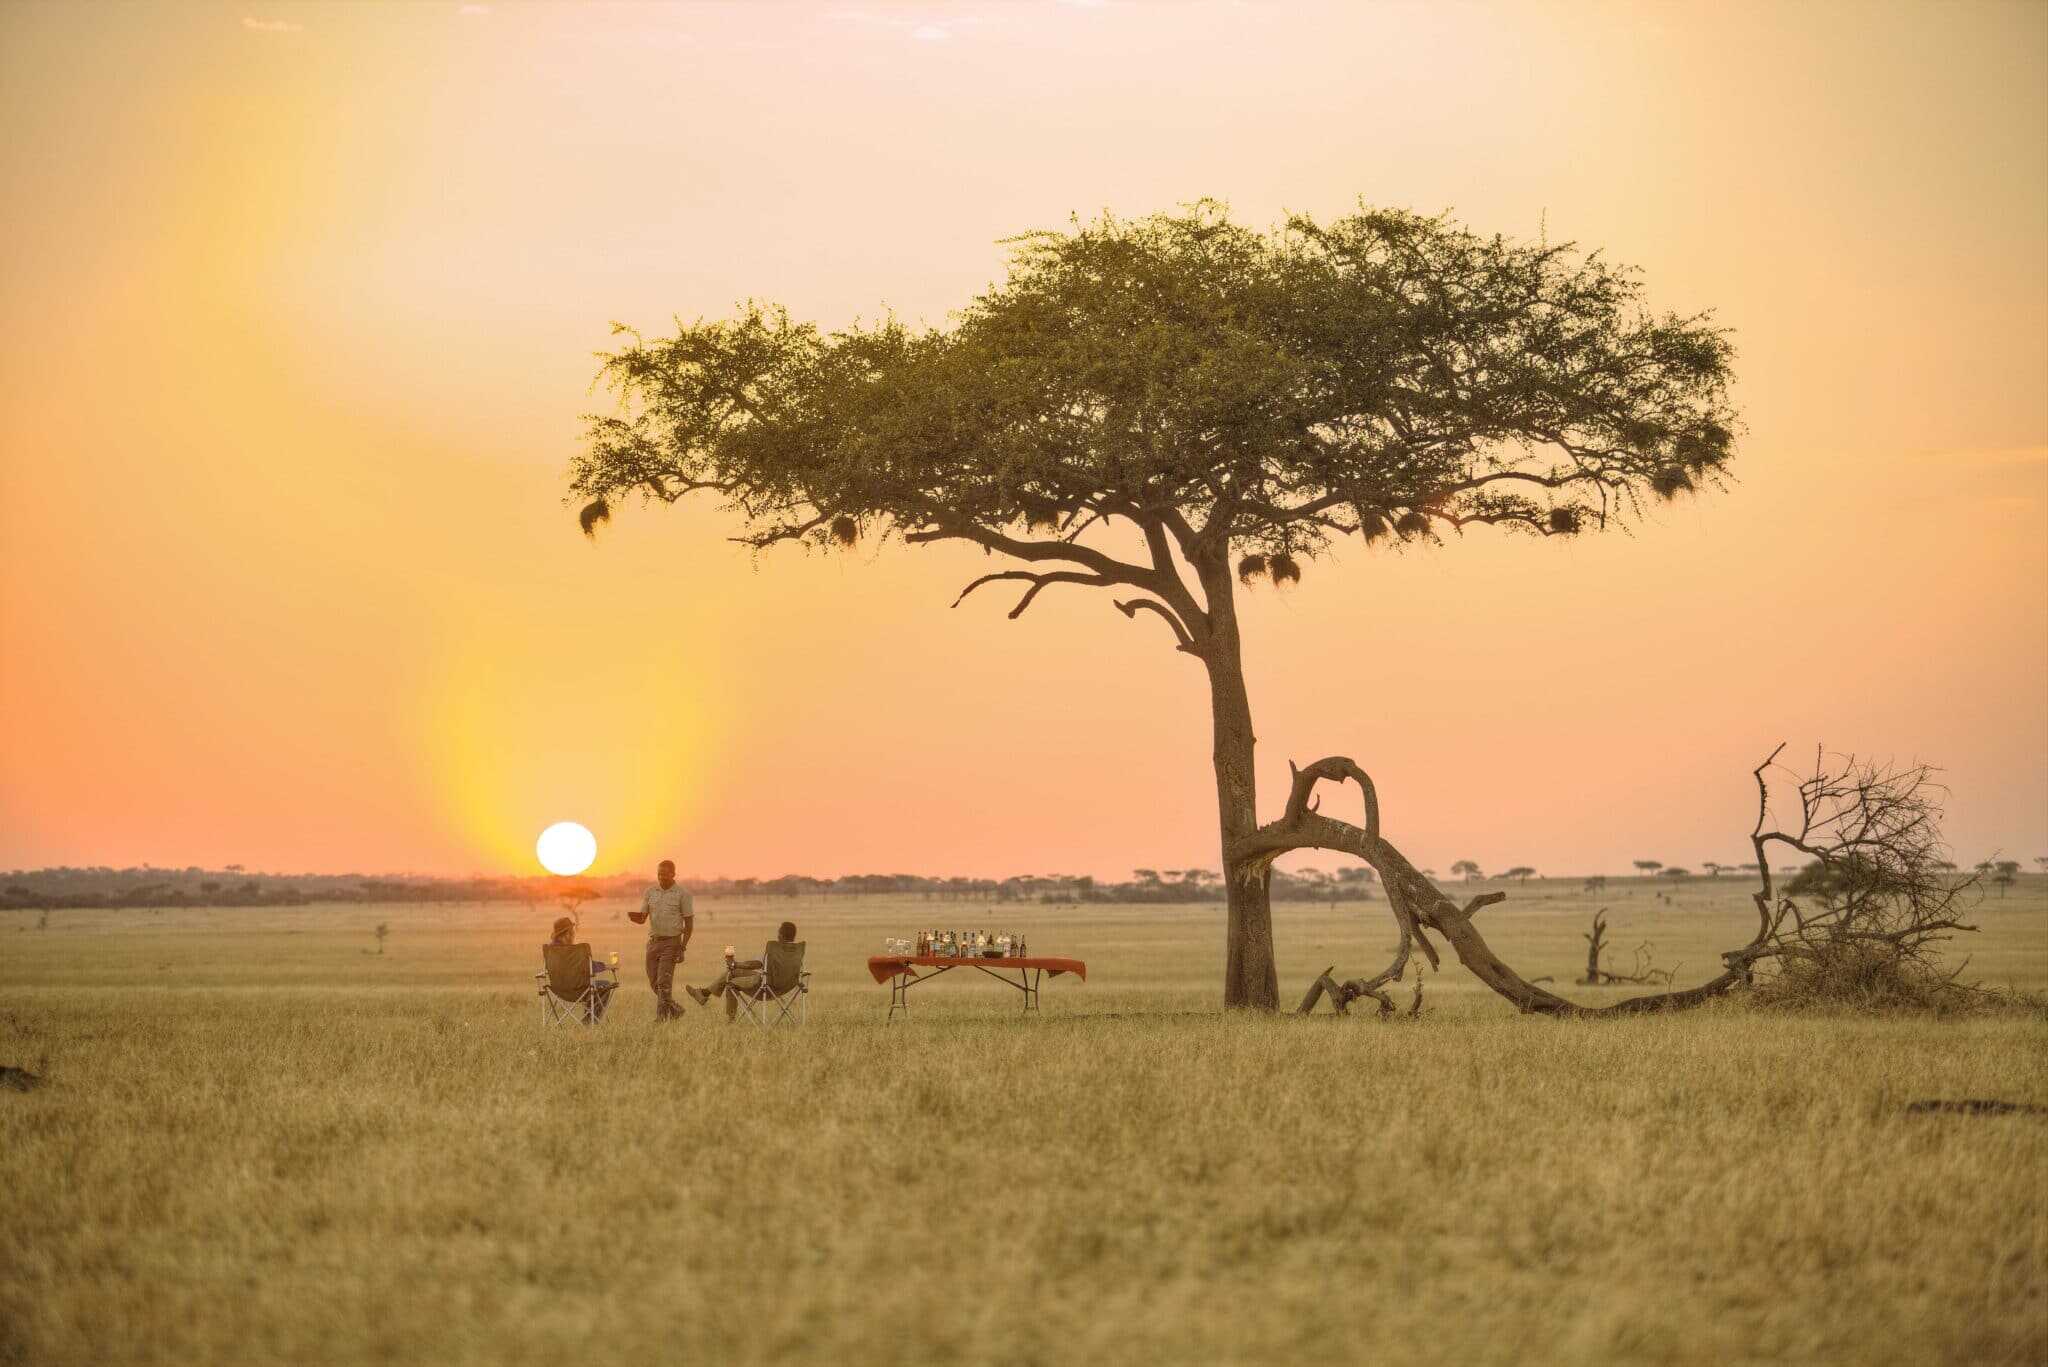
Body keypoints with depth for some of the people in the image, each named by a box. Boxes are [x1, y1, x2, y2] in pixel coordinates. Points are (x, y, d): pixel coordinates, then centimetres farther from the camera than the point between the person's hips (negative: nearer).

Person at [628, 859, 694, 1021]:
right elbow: (642, 919, 11)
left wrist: (683, 947, -11)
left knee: (664, 982, -12)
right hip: (653, 940, 5)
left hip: (671, 942, -5)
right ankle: (674, 1009, 24)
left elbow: (689, 922, -2)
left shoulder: (682, 893, -4)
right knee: (654, 982, 7)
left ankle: (661, 1017, -10)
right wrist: (633, 917, -14)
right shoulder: (650, 892, 9)